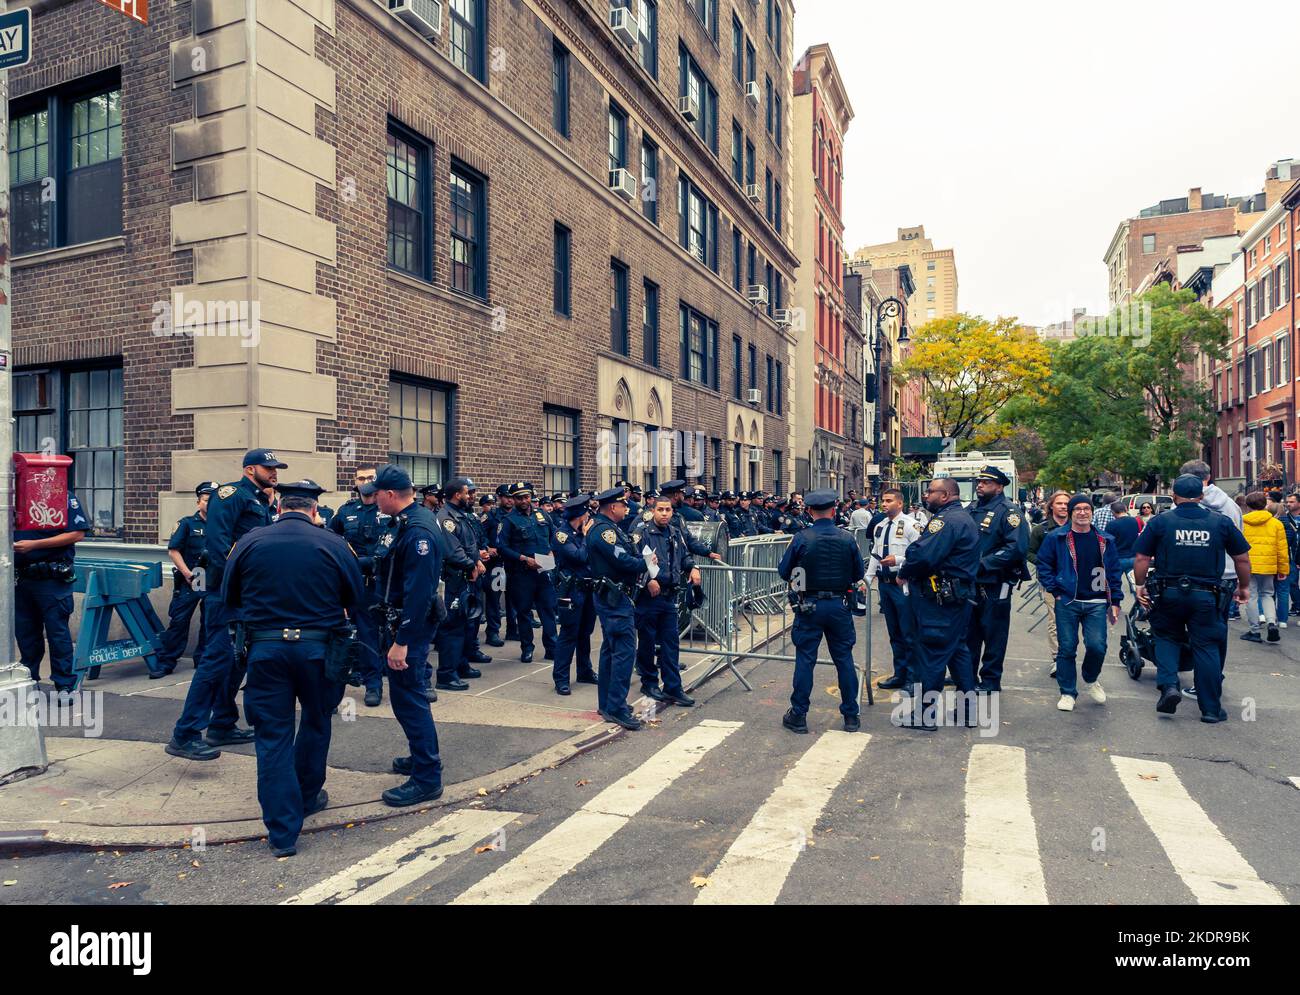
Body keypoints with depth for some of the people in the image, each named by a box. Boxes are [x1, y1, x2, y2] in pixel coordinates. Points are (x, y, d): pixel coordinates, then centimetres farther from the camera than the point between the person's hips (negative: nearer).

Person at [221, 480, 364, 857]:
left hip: (265, 648, 1)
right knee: (316, 722, 23)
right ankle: (307, 798, 39)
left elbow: (229, 598, 9)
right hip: (318, 648, 0)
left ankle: (283, 833, 7)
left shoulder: (249, 542, 0)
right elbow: (358, 602, 1)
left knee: (273, 735, 7)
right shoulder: (334, 545, -5)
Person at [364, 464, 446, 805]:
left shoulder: (418, 531, -24)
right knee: (406, 693, 21)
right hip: (397, 619, 11)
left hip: (410, 624, -11)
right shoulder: (406, 520, 8)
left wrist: (401, 642, -27)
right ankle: (424, 756, 37)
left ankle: (427, 779, 5)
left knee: (407, 696, -4)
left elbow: (418, 593, -28)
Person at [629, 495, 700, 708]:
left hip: (670, 596, 5)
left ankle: (673, 687, 12)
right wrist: (648, 580, -21)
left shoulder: (676, 534, 10)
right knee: (647, 641, 7)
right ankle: (649, 683, 22)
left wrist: (693, 567, 2)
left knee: (671, 642, 7)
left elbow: (684, 555, 21)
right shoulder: (642, 533, -8)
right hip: (648, 595, -5)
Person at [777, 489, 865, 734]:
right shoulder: (848, 539, -4)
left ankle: (798, 715, 12)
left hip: (809, 606, -2)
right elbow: (859, 574, 5)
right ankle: (851, 715, 19)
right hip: (840, 606, 2)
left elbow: (784, 572, -3)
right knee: (844, 659, 11)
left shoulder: (801, 539, -10)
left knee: (805, 660, 6)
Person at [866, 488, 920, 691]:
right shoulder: (879, 527, 12)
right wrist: (867, 579, 13)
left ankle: (913, 678, 10)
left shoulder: (909, 524, -10)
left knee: (909, 632, -2)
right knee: (894, 632, 16)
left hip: (902, 583, -7)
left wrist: (898, 560, -22)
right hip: (884, 582, 8)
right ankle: (900, 674, 28)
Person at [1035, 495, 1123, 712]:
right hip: (1067, 602, -1)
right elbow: (1043, 565, 5)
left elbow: (1114, 571, 11)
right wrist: (1055, 590, -3)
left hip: (1096, 603, 1)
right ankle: (1068, 693, 15)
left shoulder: (1104, 541, 8)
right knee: (1067, 649, 2)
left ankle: (1090, 680, 23)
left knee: (1097, 646, -8)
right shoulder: (1056, 538, 0)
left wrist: (1115, 601, 7)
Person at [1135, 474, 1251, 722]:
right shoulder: (1221, 522, 2)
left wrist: (1140, 585, 10)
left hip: (1169, 593, -1)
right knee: (1206, 647, 8)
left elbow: (1142, 558, -3)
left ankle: (1168, 685, -1)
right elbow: (1242, 558, 8)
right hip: (1207, 596, 1)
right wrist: (1244, 587, 23)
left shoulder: (1160, 522, -3)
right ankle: (1211, 709, 14)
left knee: (1167, 638, 19)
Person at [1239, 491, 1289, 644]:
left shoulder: (1241, 522, -4)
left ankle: (1255, 631, 9)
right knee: (1267, 594, 19)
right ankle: (1272, 623, -1)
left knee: (1252, 597, 5)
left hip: (1247, 567, -2)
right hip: (1268, 567, 2)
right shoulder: (1276, 523, 2)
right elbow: (1282, 549, 4)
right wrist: (1283, 570, 13)